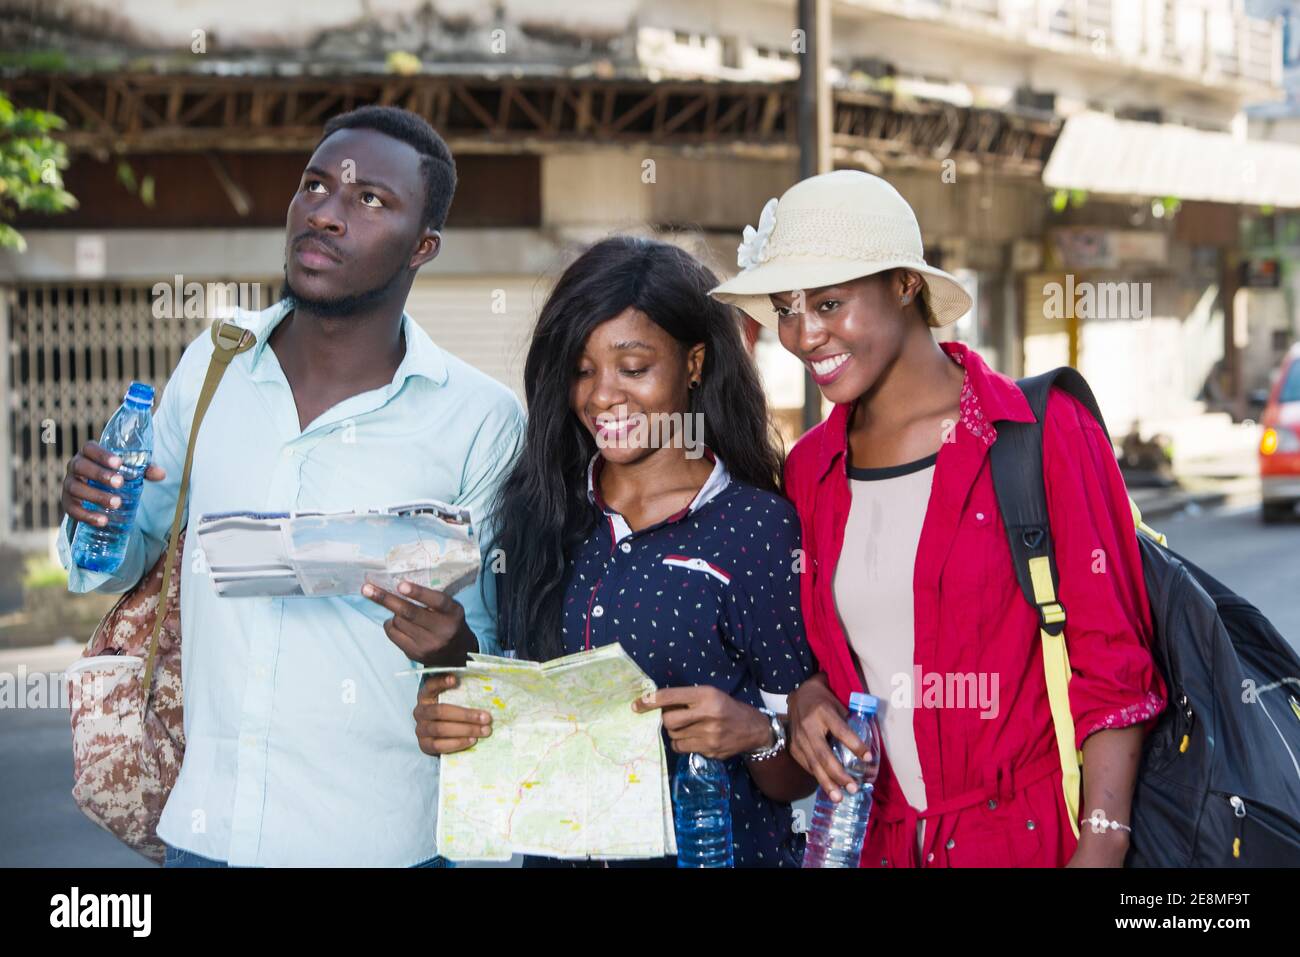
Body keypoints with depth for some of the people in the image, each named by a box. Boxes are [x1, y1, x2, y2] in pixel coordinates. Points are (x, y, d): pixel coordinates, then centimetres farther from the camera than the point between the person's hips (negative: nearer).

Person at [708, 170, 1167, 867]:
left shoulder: (1041, 433, -9)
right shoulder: (808, 471, 5)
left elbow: (1111, 660, -11)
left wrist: (1101, 845, -20)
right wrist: (804, 696, -5)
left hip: (1036, 834, -4)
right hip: (883, 840, 5)